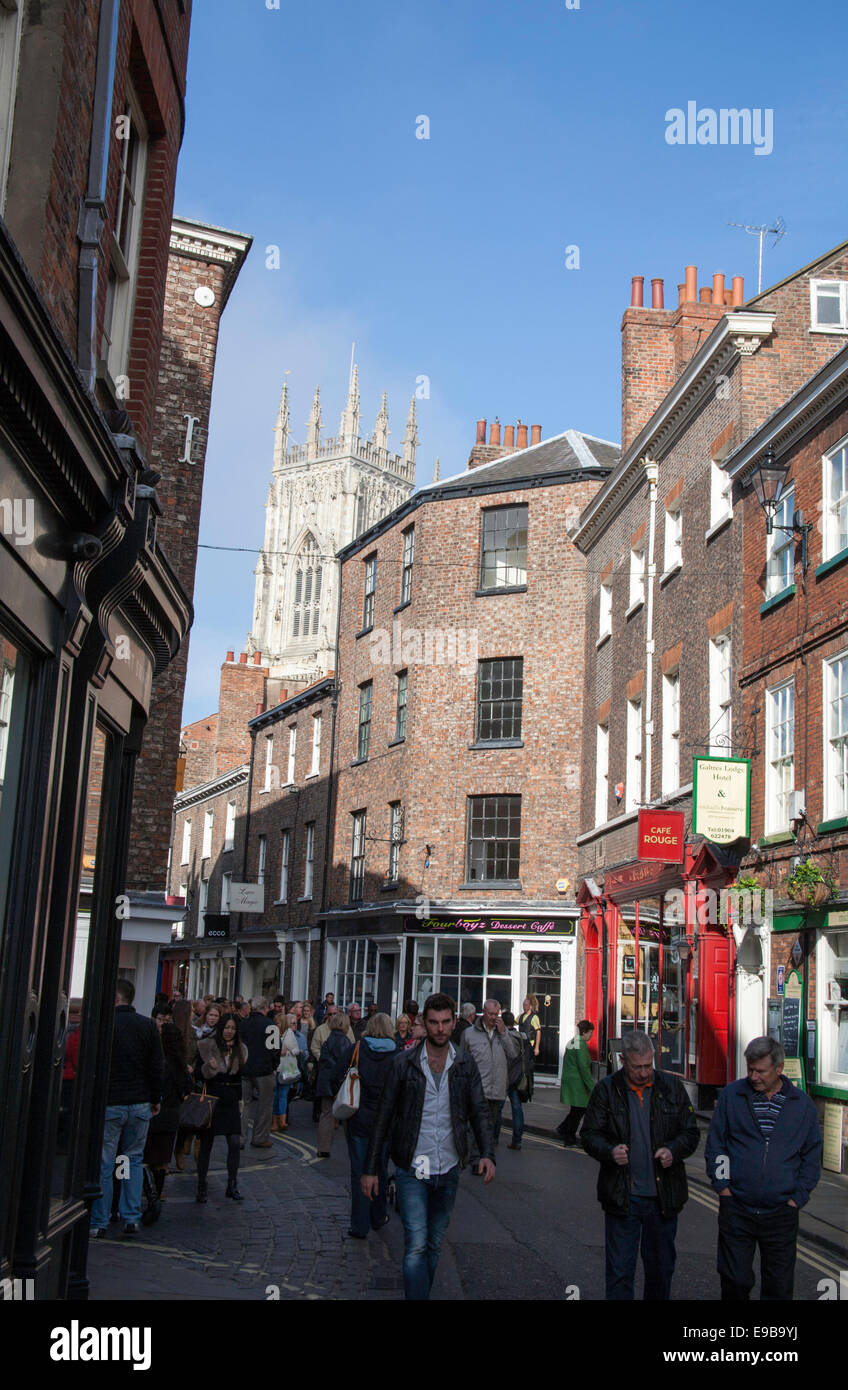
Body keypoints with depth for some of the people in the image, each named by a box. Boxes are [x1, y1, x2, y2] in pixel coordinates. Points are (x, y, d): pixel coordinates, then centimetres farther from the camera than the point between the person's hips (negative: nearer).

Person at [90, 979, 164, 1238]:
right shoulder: (149, 1026, 3)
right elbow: (158, 1066, 3)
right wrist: (155, 1098, 12)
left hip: (109, 1103, -3)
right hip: (140, 1104, 3)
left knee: (103, 1164, 3)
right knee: (134, 1160, 13)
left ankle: (99, 1223, 7)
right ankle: (131, 1219, 10)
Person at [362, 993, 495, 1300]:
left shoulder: (465, 1064, 3)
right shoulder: (404, 1062, -4)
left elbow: (479, 1111, 5)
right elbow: (384, 1117, -1)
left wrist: (487, 1153, -12)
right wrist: (371, 1168, -3)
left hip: (449, 1170, 3)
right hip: (412, 1170, -3)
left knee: (434, 1244, 14)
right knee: (416, 1245, -11)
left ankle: (422, 1292, 30)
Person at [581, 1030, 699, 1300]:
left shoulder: (671, 1088, 3)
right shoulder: (606, 1090, -1)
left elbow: (691, 1133, 9)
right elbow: (590, 1135, 2)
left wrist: (673, 1151, -11)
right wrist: (609, 1151, -19)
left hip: (663, 1196, 2)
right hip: (621, 1196, -2)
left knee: (661, 1267, 14)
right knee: (620, 1270, 1)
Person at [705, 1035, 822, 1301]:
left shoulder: (802, 1104, 5)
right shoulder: (731, 1095, 3)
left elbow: (812, 1156, 10)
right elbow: (715, 1144, 6)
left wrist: (797, 1198, 1)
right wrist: (722, 1186, -4)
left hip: (781, 1212, 1)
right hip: (736, 1208, -1)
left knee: (779, 1286, 6)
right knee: (735, 1280, 1)